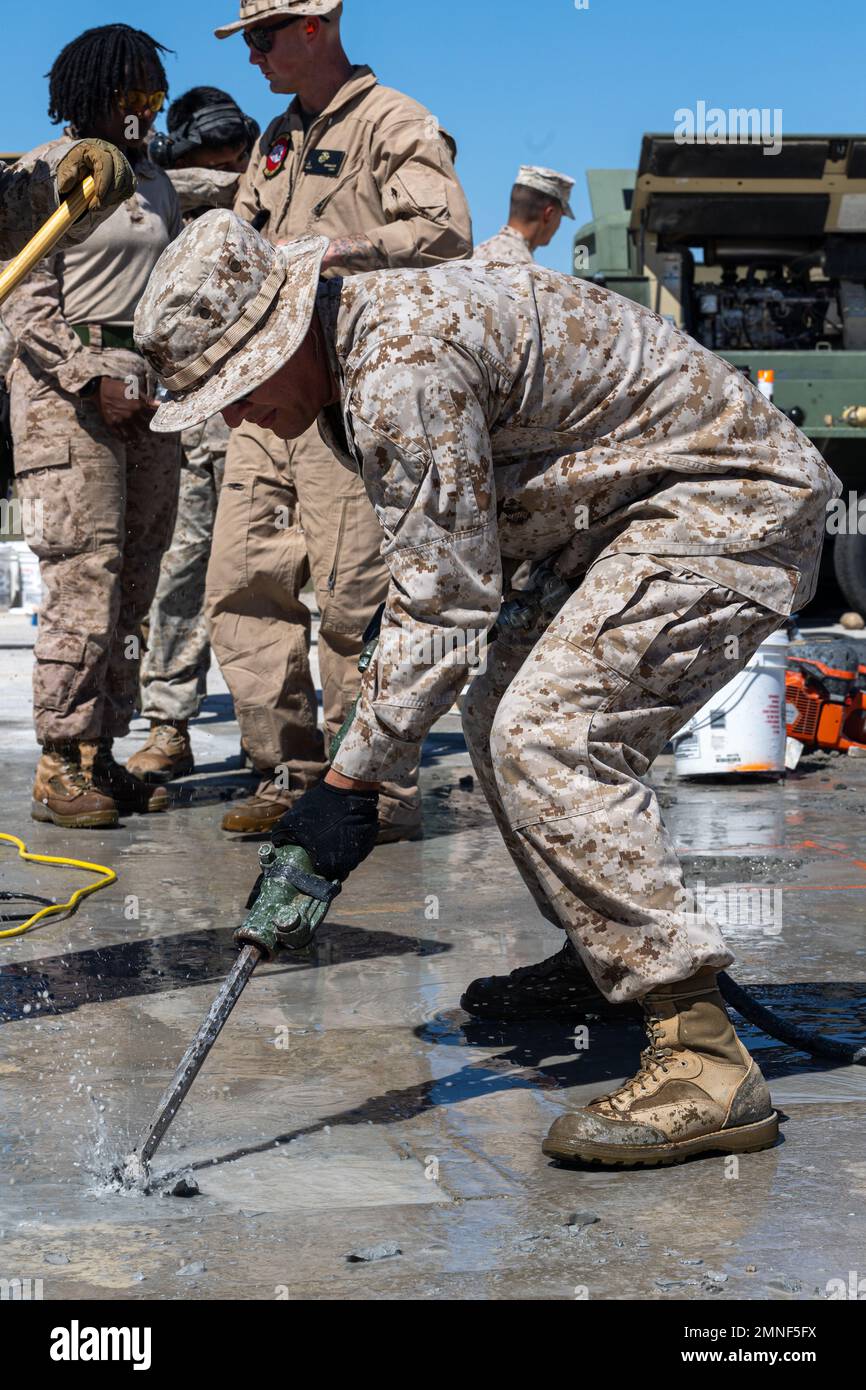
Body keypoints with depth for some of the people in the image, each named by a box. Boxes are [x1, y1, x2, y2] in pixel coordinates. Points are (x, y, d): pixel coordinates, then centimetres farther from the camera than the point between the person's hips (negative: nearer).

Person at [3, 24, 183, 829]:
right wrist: (95, 381, -14)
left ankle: (103, 753, 7)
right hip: (66, 387, -6)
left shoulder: (156, 181, 18)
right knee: (83, 578, -13)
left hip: (147, 392, 7)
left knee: (133, 585, 2)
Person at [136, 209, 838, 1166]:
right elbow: (439, 564, 20)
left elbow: (444, 601, -24)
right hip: (636, 515, 11)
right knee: (504, 717, 15)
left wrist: (351, 782, -20)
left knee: (548, 738, -22)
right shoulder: (352, 361, 9)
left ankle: (704, 1058, -22)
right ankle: (607, 962, 32)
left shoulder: (403, 363, -24)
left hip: (733, 505, -11)